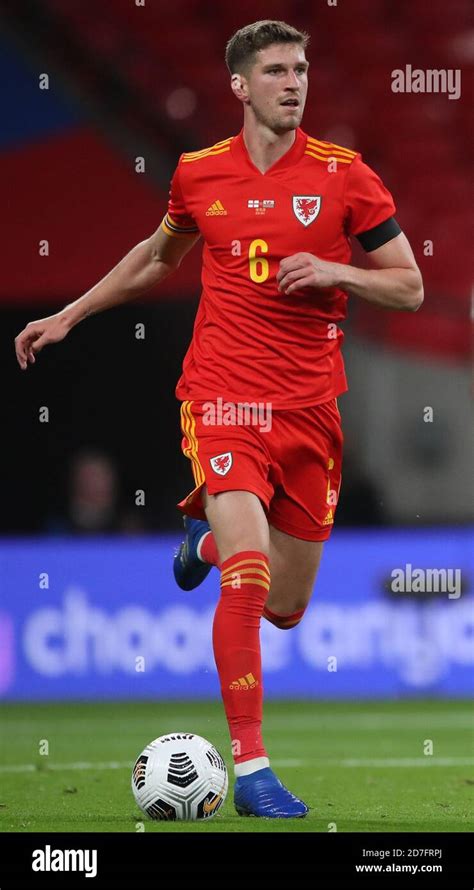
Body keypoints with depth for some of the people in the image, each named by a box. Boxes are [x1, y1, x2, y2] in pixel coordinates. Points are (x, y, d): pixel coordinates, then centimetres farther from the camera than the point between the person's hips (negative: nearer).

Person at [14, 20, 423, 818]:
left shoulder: (344, 175, -1)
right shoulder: (198, 175, 3)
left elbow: (409, 287, 3)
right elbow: (158, 257, 24)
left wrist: (333, 271, -14)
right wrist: (68, 315, 25)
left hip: (311, 407, 2)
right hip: (224, 395, -2)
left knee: (285, 608, 12)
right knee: (248, 579, -21)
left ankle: (210, 536, 46)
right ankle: (250, 769, -16)